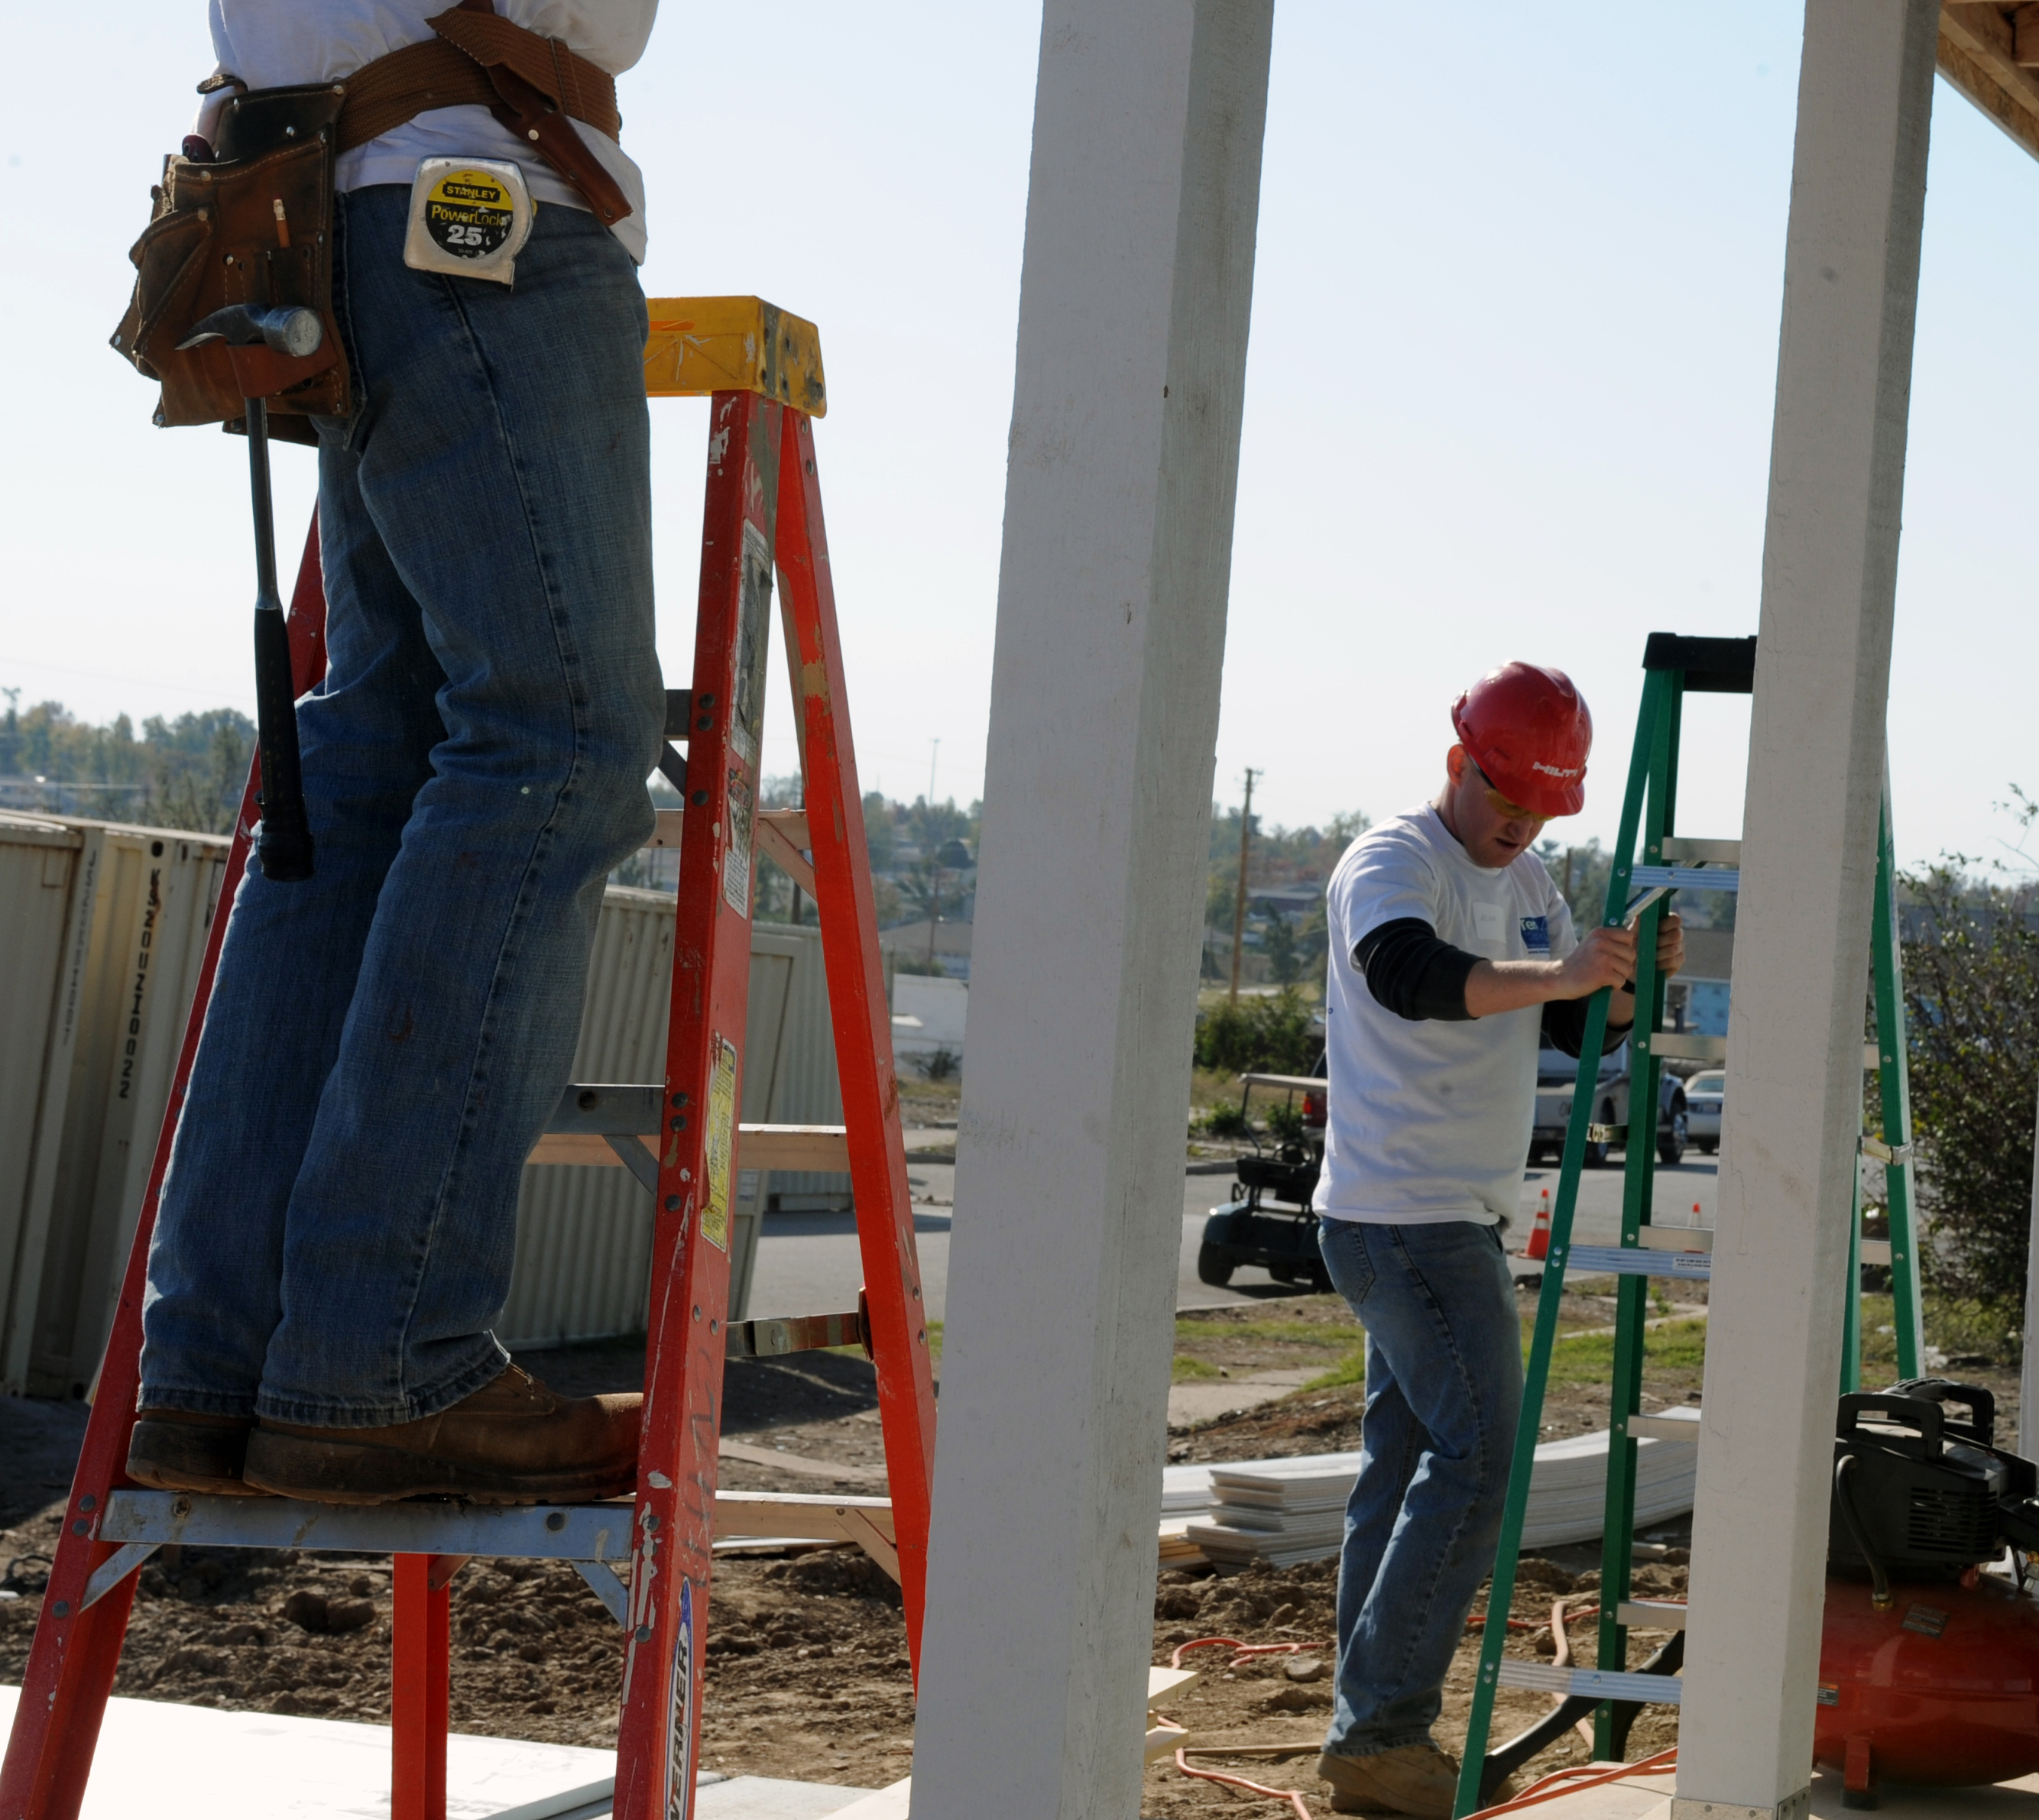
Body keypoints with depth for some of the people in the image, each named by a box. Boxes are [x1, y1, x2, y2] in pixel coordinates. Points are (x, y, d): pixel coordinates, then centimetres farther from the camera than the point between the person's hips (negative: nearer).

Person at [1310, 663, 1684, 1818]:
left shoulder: (1529, 885, 16)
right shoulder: (1393, 862, -12)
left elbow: (1580, 1029, 17)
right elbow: (1407, 976, -33)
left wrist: (1633, 977, -3)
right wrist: (1553, 975, -45)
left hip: (1456, 1223, 9)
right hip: (1401, 1218, -9)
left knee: (1410, 1463, 10)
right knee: (1478, 1461, -14)